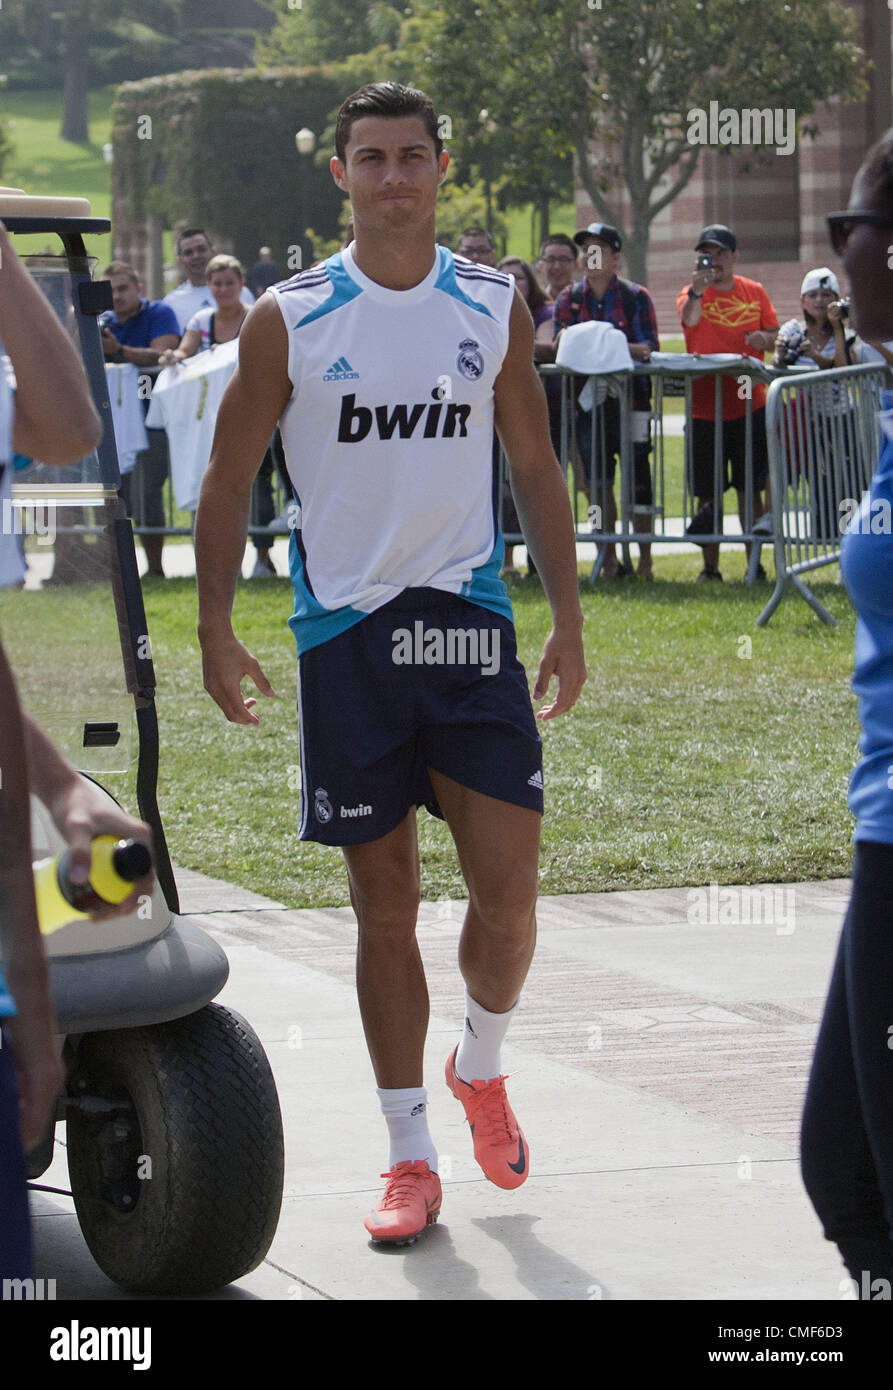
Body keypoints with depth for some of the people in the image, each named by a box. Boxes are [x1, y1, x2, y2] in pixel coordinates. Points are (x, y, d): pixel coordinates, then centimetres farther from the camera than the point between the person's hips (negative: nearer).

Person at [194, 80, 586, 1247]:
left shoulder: (494, 308, 5)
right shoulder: (290, 319, -1)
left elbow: (536, 467, 12)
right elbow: (230, 479, 5)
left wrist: (568, 618, 7)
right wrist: (216, 628, -3)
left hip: (469, 623, 1)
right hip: (346, 630, -1)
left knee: (508, 888, -7)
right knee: (384, 901, 3)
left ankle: (481, 1065, 24)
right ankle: (410, 1159, 12)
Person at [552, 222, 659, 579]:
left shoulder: (635, 296, 3)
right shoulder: (568, 298, 11)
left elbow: (650, 348, -3)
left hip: (630, 398, -2)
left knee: (638, 478, -1)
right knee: (598, 481, 2)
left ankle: (645, 559, 5)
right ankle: (609, 558, 9)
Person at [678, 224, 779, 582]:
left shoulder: (754, 292, 7)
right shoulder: (692, 294, -2)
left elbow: (775, 337, 14)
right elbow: (689, 319, -25)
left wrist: (765, 338, -10)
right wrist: (696, 290, -45)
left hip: (750, 405, 2)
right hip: (704, 408, -1)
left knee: (749, 488, 6)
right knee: (708, 492, 2)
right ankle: (710, 567, 11)